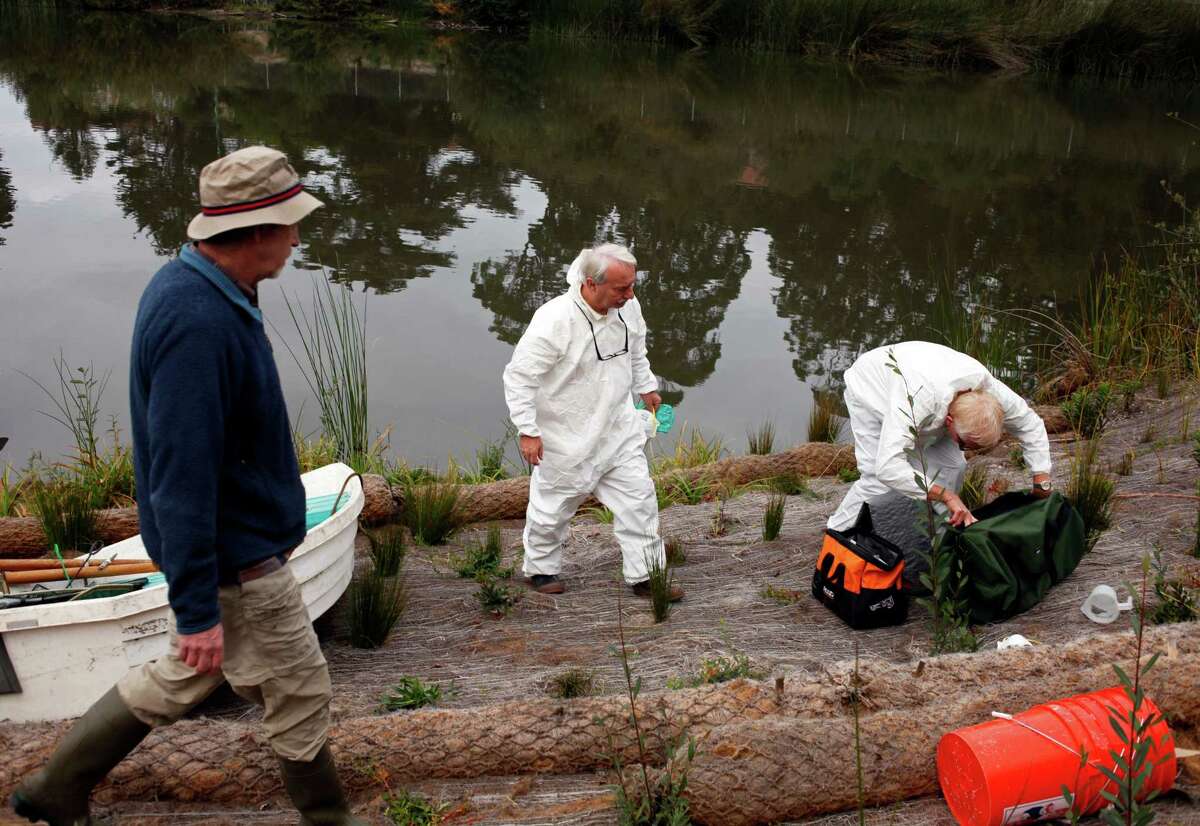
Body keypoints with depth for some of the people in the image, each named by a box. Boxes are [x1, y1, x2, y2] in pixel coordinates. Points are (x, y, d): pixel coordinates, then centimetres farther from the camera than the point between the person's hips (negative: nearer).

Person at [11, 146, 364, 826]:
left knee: (184, 678, 23)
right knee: (299, 694, 8)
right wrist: (197, 609, -24)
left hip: (234, 536, 10)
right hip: (237, 562, -10)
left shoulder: (194, 287, 3)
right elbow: (180, 478, -29)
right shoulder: (198, 324, -30)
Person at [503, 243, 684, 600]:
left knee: (639, 498, 8)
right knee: (553, 507, 12)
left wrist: (647, 387, 21)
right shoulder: (554, 321, -29)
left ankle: (645, 576, 21)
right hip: (567, 437, -6)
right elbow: (519, 376, -21)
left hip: (618, 429, 6)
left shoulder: (628, 307, -9)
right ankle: (541, 569, 36)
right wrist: (528, 431, -19)